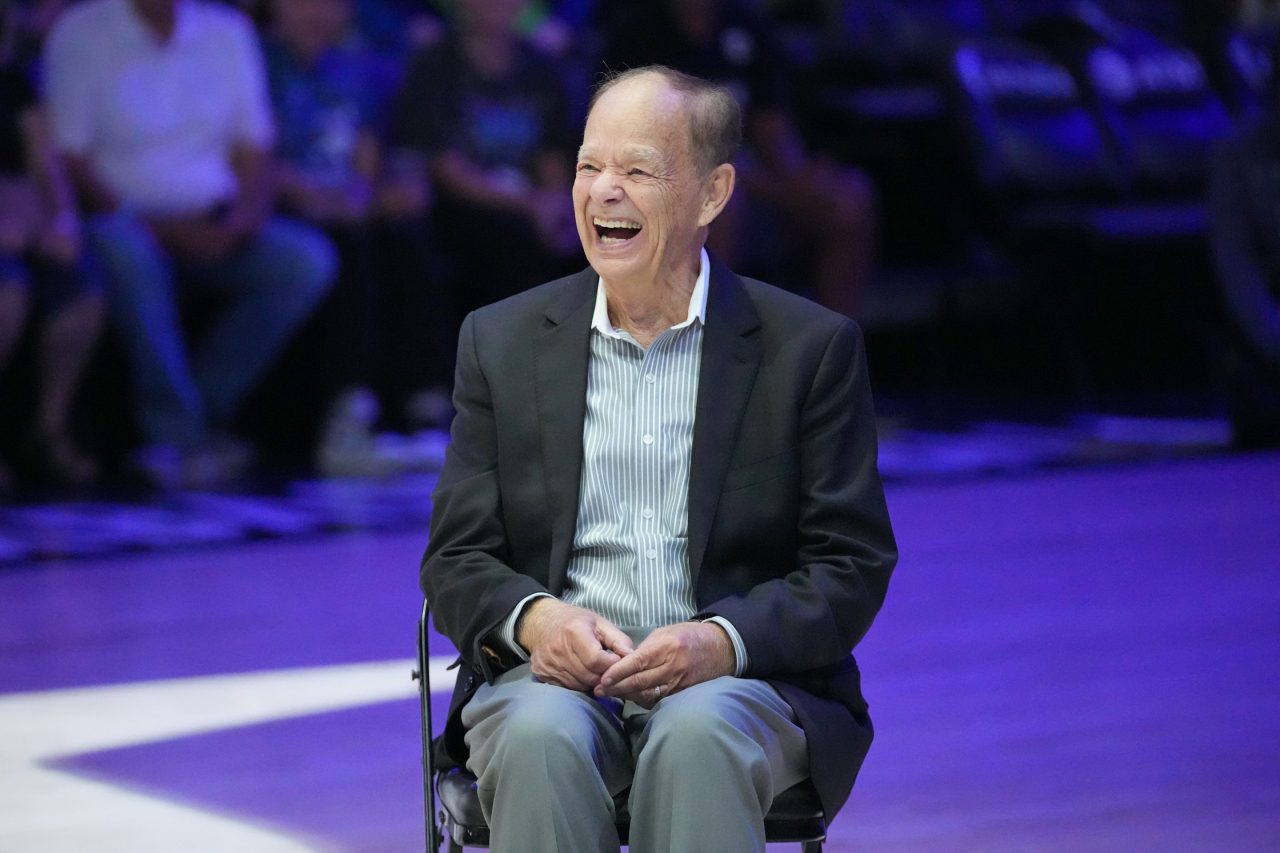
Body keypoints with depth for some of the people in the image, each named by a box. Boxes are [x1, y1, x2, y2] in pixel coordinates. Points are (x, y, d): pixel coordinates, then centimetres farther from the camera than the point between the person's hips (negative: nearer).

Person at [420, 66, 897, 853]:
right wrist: (532, 619, -14)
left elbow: (853, 567, 2)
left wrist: (723, 641, -17)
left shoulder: (811, 347, 4)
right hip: (554, 675, 1)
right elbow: (456, 560, 9)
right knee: (541, 738, -34)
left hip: (736, 678, -1)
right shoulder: (502, 341, 10)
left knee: (696, 737, -36)